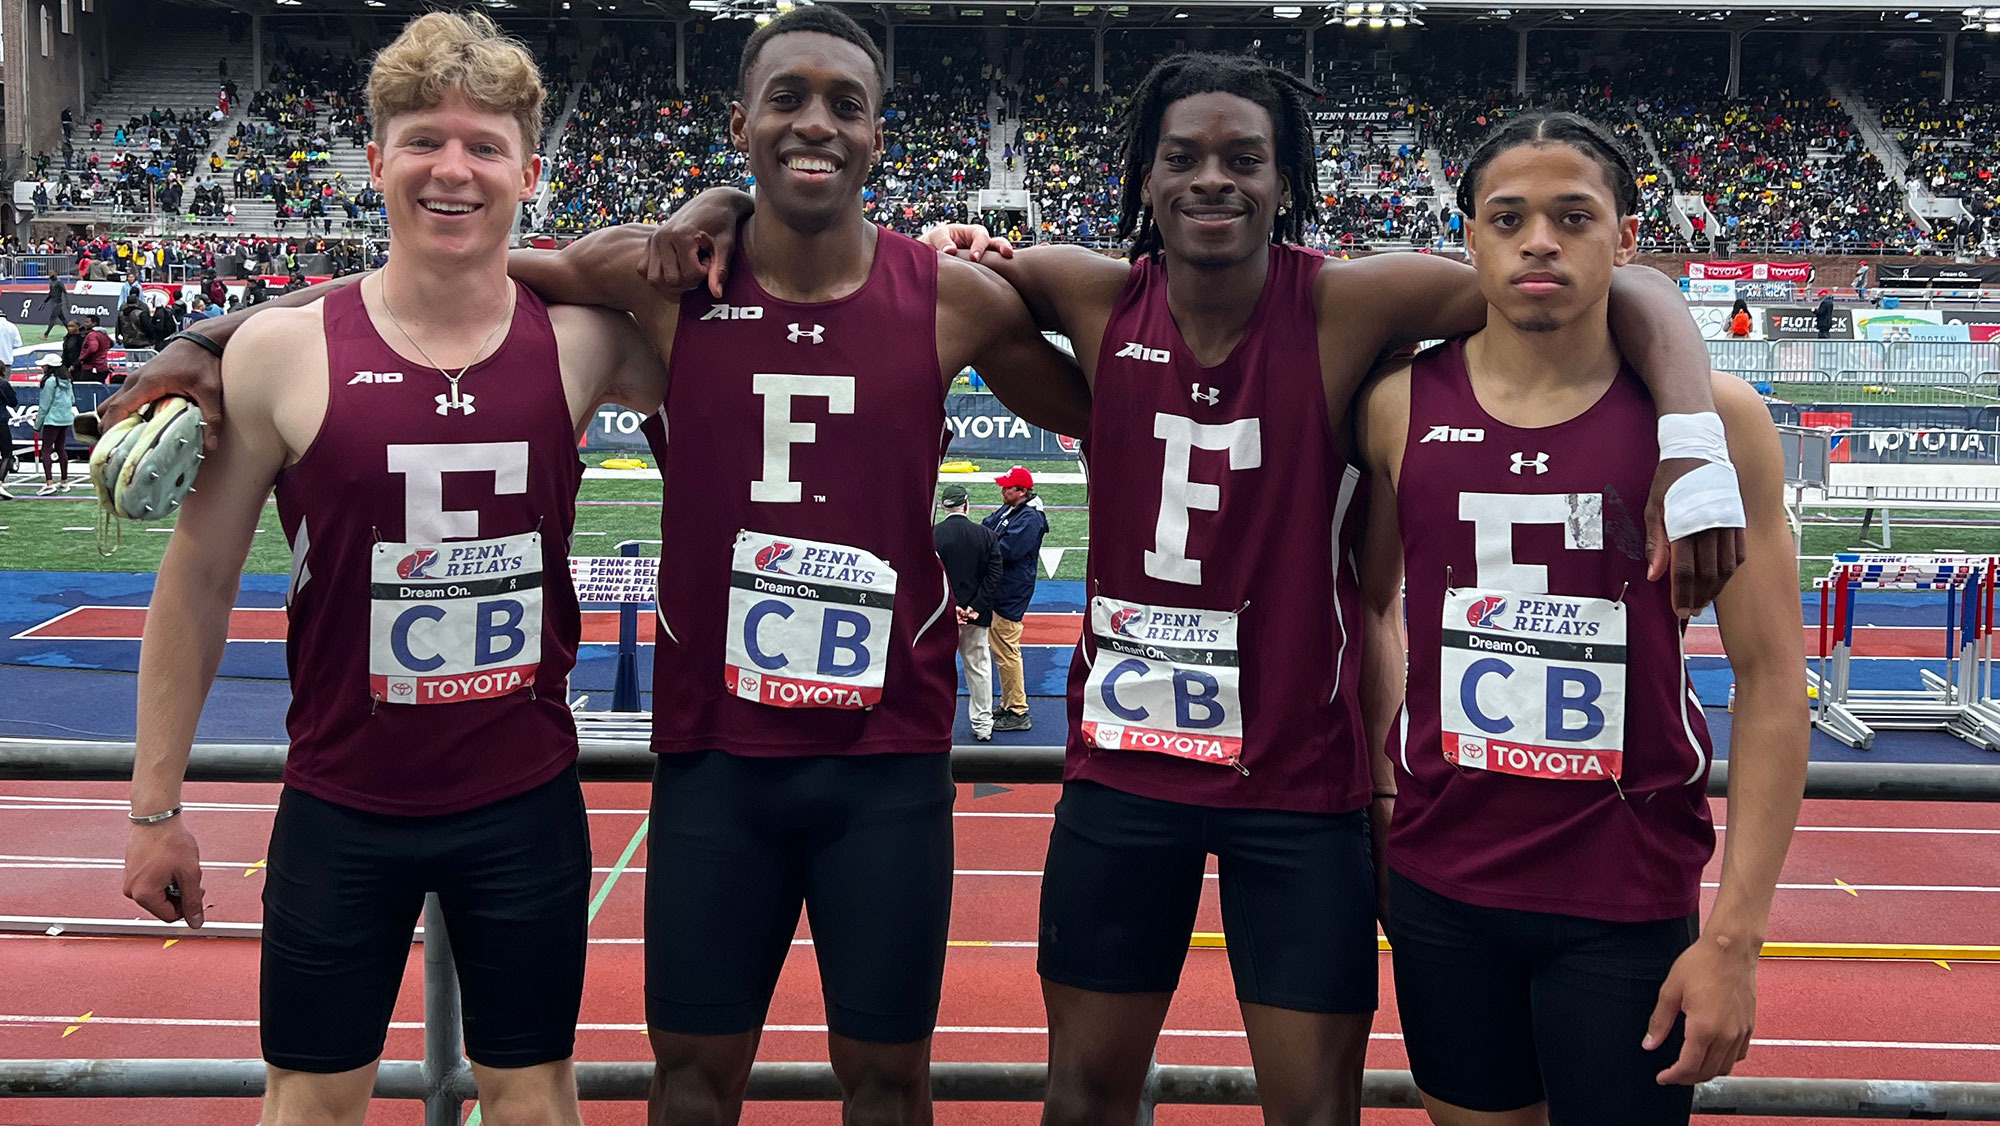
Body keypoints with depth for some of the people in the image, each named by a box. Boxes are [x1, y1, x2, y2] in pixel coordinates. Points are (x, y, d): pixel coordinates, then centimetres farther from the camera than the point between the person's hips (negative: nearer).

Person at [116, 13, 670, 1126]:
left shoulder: (585, 342, -6)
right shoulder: (282, 350, -8)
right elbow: (199, 581, 0)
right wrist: (158, 803, 2)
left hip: (526, 805, 1)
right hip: (340, 811, 0)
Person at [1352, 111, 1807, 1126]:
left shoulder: (1713, 417, -7)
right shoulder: (1398, 407, -1)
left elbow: (1770, 679, -6)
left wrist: (1734, 935, -11)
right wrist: (1380, 783, 7)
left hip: (1630, 898, -2)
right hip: (1439, 877, 2)